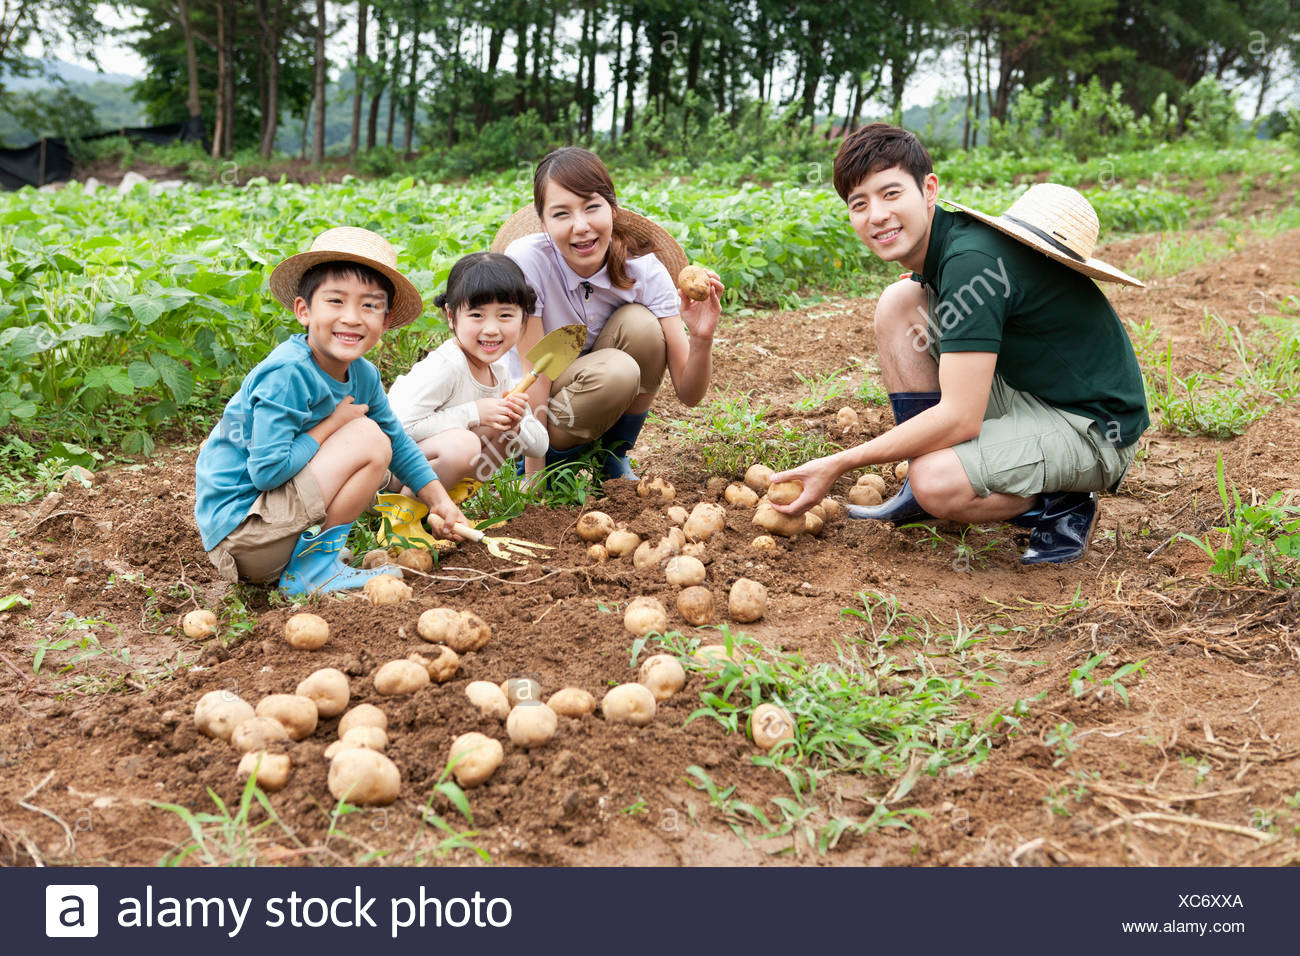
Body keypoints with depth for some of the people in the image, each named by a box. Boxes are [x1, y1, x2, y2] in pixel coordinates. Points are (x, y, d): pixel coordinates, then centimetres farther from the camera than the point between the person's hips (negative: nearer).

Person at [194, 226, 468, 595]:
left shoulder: (363, 375, 2)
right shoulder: (287, 373, -22)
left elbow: (399, 441, 18)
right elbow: (267, 471, -26)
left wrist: (439, 499, 14)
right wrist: (331, 424, -16)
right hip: (235, 524, -9)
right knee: (368, 439, -17)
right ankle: (312, 568, -8)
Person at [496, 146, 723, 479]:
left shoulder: (645, 270, -17)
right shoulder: (527, 260, -24)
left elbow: (689, 395, -19)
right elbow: (536, 374, -21)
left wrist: (701, 339, -39)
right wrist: (535, 476, -20)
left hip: (610, 408, 3)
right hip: (531, 411, -3)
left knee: (641, 324, -24)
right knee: (617, 371, -32)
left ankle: (615, 457, -3)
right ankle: (550, 465, -5)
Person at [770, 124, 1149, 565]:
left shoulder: (970, 263, -26)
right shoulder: (933, 246, 1)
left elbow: (959, 418, -29)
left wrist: (837, 464, -23)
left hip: (1091, 429, -9)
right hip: (1024, 395, 9)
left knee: (937, 482, -33)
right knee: (898, 303, 0)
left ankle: (1059, 506, -1)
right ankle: (925, 493, 5)